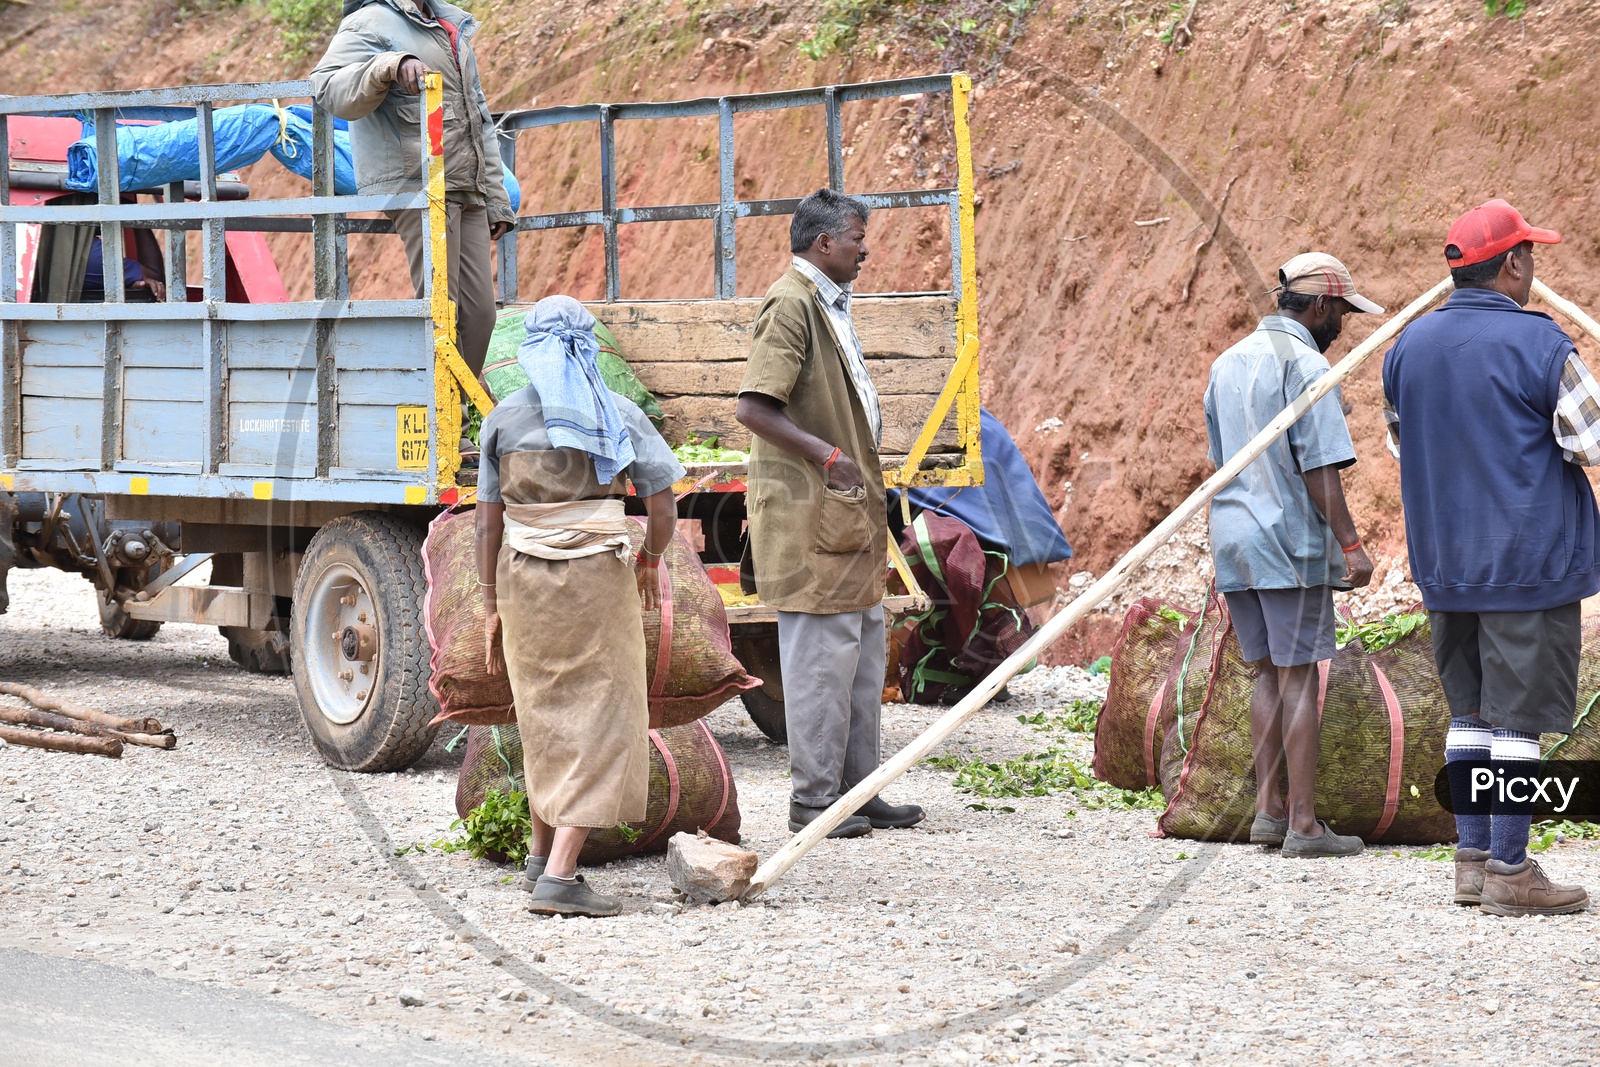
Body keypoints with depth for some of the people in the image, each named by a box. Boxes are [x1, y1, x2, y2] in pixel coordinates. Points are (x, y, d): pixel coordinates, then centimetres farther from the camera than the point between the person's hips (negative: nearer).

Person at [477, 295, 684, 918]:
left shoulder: (504, 420, 5)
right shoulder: (617, 416, -1)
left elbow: (489, 524, 4)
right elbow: (663, 508, -3)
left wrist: (492, 606, 11)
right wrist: (650, 561, 17)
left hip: (523, 579, 3)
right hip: (597, 579, -3)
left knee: (543, 718, 19)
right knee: (597, 721, -2)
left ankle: (541, 856, 32)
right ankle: (560, 875, -13)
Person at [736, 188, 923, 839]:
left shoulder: (827, 304, 17)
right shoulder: (791, 304, -14)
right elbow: (754, 409, -23)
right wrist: (828, 456, -23)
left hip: (849, 513, 10)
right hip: (809, 516, -10)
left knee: (863, 651, 13)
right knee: (822, 653, -7)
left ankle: (858, 789, 20)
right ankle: (813, 799, -2)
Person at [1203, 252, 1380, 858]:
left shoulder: (1228, 363, 15)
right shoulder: (1306, 365, -11)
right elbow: (1319, 466, -17)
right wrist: (1350, 544, -15)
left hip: (1232, 535, 8)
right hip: (1290, 540, -8)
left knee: (1269, 673, 14)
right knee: (1299, 678, -4)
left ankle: (1268, 808, 10)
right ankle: (1303, 825, -4)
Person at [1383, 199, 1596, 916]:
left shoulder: (1409, 346, 6)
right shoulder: (1540, 345, -14)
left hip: (1443, 562, 6)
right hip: (1531, 561, -6)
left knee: (1470, 710, 14)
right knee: (1518, 715, -2)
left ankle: (1472, 859, 17)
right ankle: (1508, 873, 1)